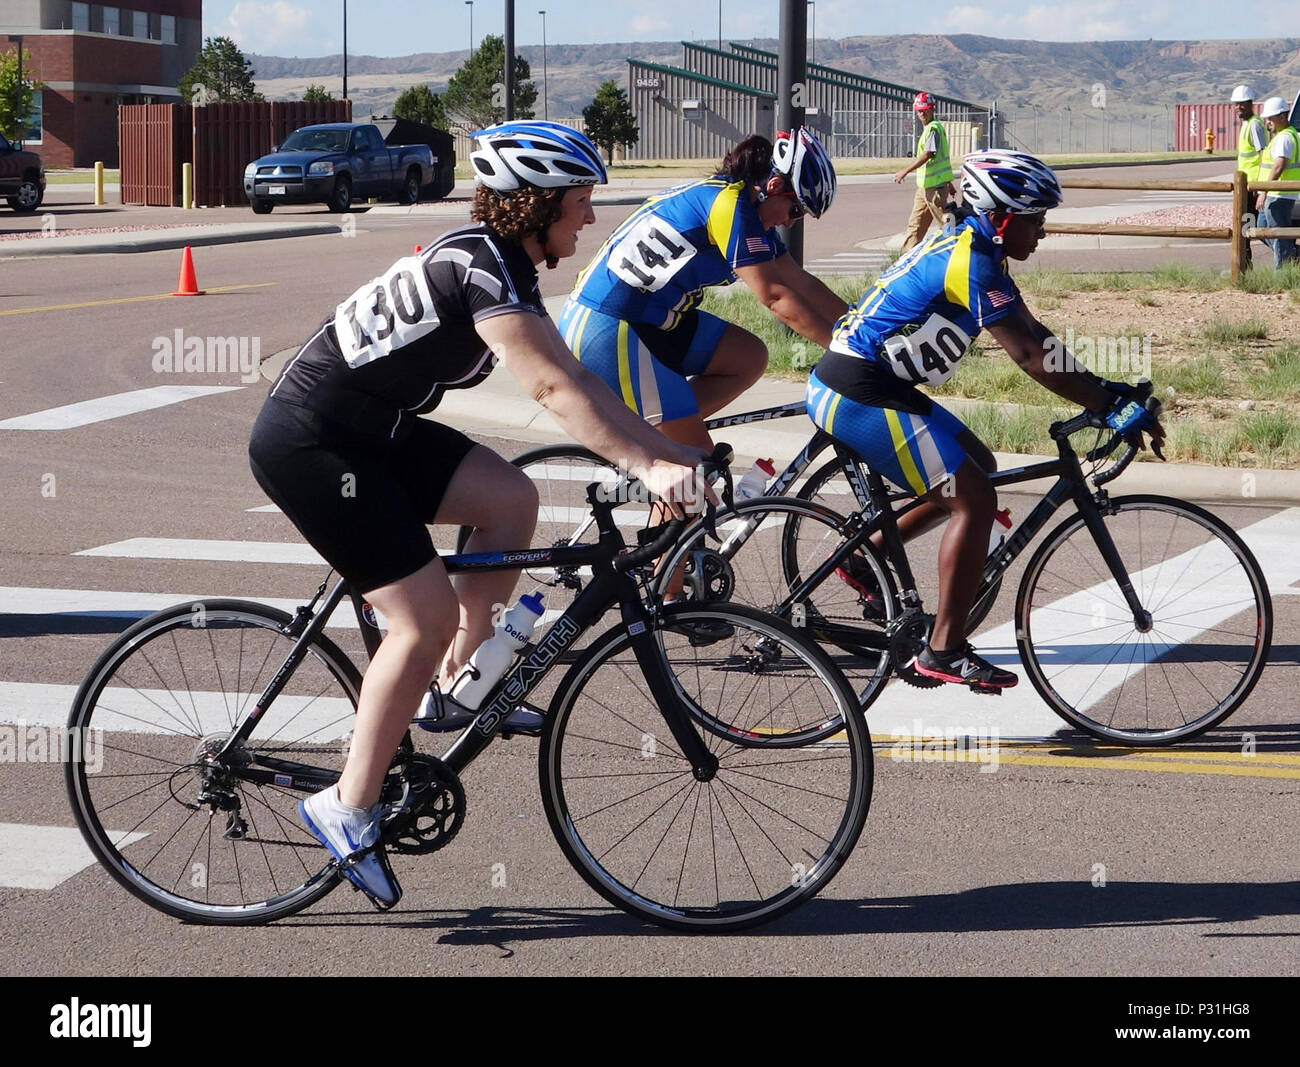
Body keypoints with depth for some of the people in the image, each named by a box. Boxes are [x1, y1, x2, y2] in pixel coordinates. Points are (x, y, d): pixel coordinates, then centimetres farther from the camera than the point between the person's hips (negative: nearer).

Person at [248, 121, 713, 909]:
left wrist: (672, 449, 9)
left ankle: (457, 689, 12)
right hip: (309, 444, -10)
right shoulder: (482, 268, -19)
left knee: (511, 498, 3)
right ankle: (350, 809, -4)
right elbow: (554, 388, -25)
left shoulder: (505, 264, 11)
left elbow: (573, 379, 13)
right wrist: (648, 466, -27)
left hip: (368, 429, 10)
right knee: (426, 615, -11)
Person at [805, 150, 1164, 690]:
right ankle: (944, 651, -6)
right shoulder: (972, 261, -18)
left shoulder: (969, 247, 14)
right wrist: (1114, 406, -19)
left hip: (861, 384, 10)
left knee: (978, 468, 19)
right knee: (974, 500, -10)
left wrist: (1106, 390, 12)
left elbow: (1033, 335, 17)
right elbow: (1031, 355, -22)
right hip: (862, 395, -10)